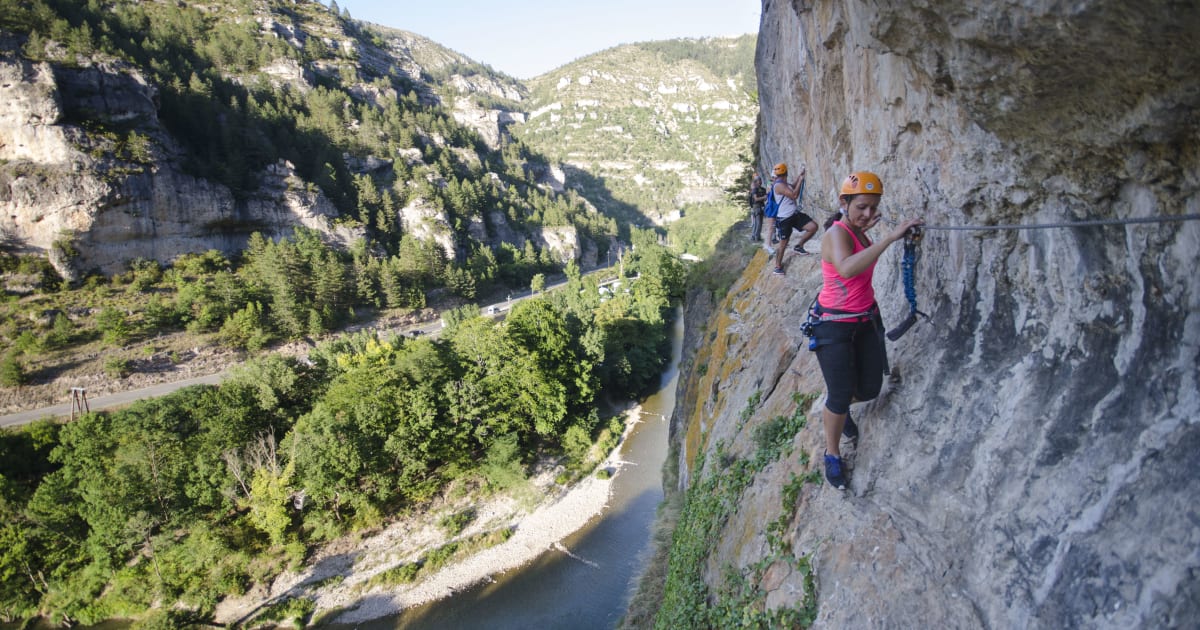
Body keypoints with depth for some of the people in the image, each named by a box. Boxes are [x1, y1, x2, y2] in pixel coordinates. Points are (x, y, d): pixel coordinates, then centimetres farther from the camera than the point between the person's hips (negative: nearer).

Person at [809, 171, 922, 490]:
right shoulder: (836, 233, -21)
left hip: (867, 319, 8)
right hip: (834, 325, -8)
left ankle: (837, 410, 43)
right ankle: (832, 455, 17)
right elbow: (847, 268, -46)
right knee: (840, 395, -5)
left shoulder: (855, 232, 5)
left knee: (869, 389, 10)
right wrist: (890, 237, -47)